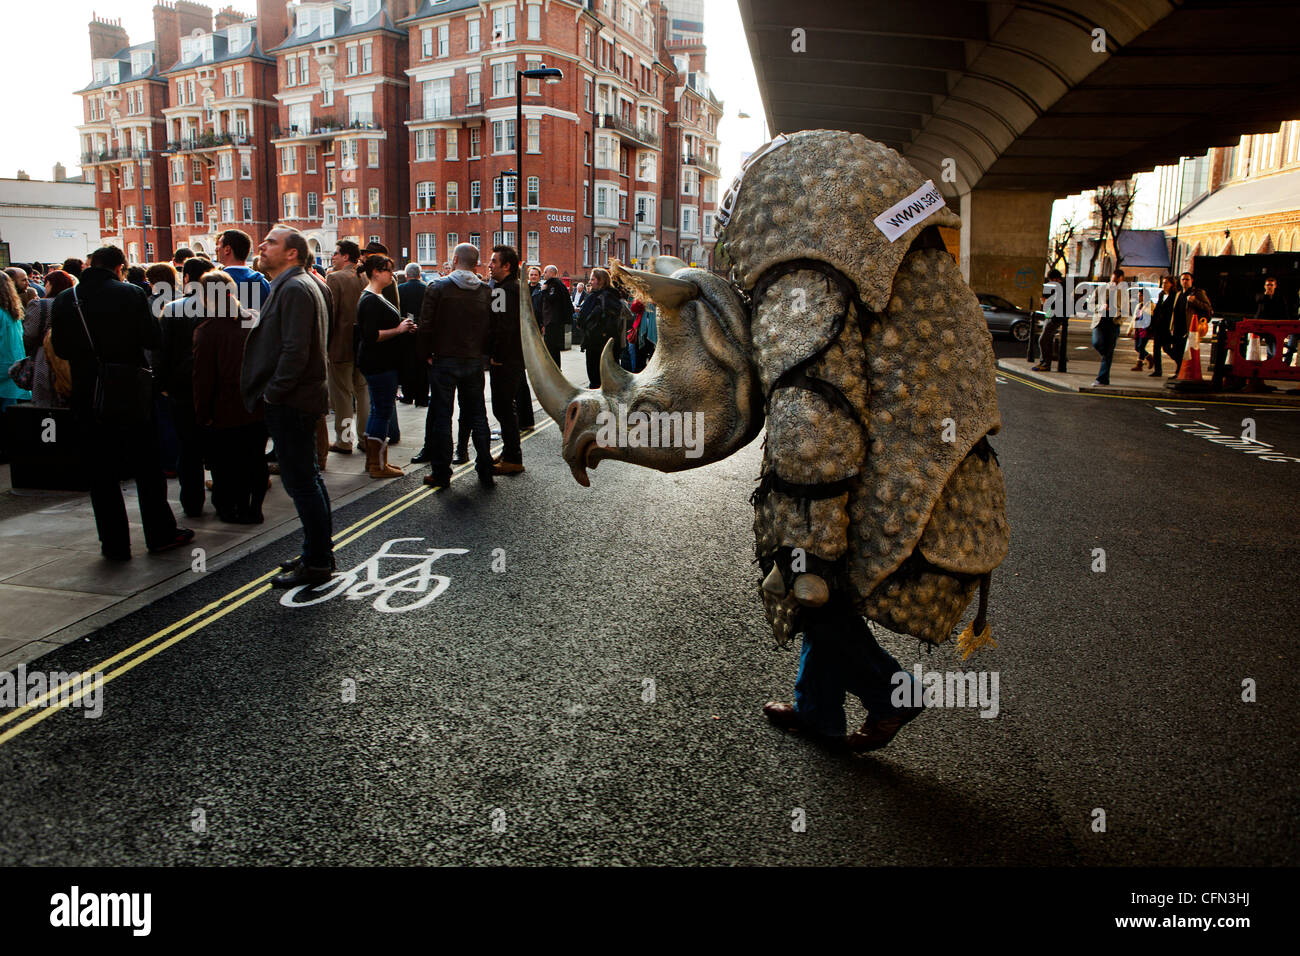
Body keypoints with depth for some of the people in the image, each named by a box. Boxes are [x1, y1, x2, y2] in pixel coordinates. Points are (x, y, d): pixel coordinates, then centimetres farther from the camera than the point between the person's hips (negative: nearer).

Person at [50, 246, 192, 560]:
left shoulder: (65, 299, -1)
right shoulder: (131, 294, -9)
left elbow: (60, 348, 2)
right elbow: (153, 339, -10)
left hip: (87, 398, 2)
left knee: (101, 475, 8)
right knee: (146, 468, 10)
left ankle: (115, 544, 10)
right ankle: (160, 535, 17)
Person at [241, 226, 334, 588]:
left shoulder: (294, 289, -15)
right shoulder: (293, 285, 18)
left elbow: (295, 350, -24)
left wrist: (272, 394, -16)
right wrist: (272, 393, 16)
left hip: (290, 403, -11)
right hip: (297, 399, 11)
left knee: (301, 482, -5)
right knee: (308, 479, 16)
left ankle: (317, 564, 2)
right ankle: (320, 554, 26)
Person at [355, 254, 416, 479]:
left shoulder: (375, 297, 16)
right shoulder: (371, 300, -17)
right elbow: (372, 335, -24)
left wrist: (402, 327, 11)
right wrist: (398, 330, -18)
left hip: (382, 364, 11)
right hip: (378, 365, -11)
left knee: (378, 411, 15)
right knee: (383, 412, -6)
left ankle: (372, 460, 23)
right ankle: (377, 466, 1)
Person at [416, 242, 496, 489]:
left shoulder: (437, 288, -8)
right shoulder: (485, 291, 1)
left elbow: (426, 326, -9)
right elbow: (492, 328, 2)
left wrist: (426, 355, 3)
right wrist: (482, 353, 11)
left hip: (444, 360, -3)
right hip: (475, 362, 3)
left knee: (441, 415, 5)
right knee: (477, 415, 11)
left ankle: (441, 473, 8)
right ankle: (485, 471, 12)